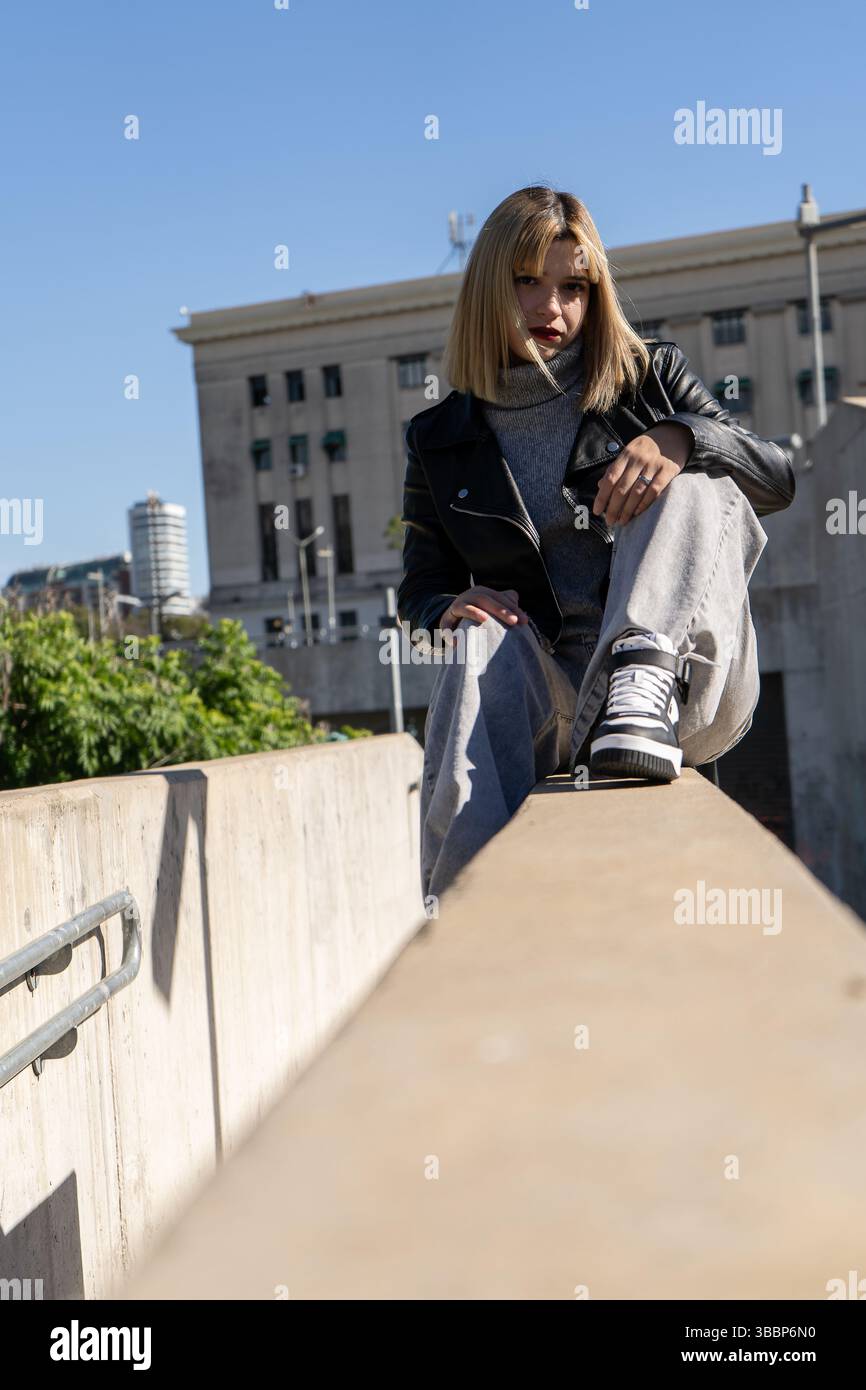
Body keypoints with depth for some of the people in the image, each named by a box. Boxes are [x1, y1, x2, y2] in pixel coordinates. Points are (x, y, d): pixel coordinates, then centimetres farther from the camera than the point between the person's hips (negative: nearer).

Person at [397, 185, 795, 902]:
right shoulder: (443, 440, 13)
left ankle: (646, 689, -44)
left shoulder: (651, 380, 11)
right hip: (545, 697, 1)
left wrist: (680, 437, -20)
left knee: (699, 485, -21)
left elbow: (778, 479, 1)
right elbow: (421, 589, 14)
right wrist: (451, 608, -12)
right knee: (485, 637, -33)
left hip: (690, 694, 0)